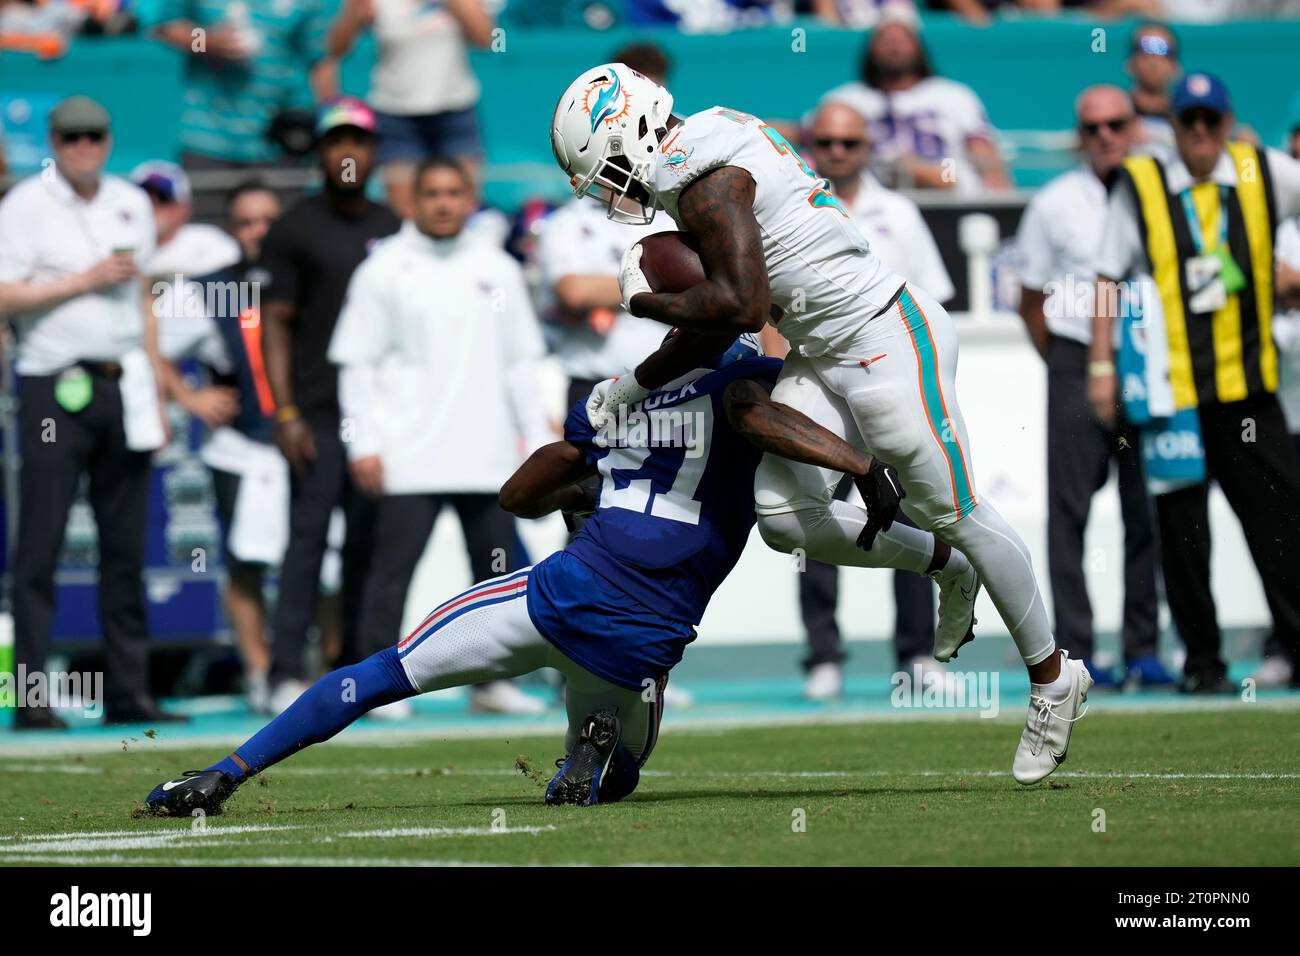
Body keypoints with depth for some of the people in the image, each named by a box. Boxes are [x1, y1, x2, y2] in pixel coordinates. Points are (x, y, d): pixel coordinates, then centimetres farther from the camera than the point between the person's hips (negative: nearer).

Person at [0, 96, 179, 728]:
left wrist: (155, 398, 13)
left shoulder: (131, 205, 14)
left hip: (122, 385, 5)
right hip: (55, 389, -5)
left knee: (126, 545, 5)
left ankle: (128, 692, 8)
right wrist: (86, 280, -14)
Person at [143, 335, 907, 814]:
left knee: (381, 675, 15)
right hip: (644, 644, -2)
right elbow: (754, 412, -23)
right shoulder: (741, 371, 3)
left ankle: (225, 775, 6)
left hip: (565, 591, 2)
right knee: (612, 777, 27)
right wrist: (863, 465, -27)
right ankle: (598, 751, -10)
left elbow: (520, 495, 26)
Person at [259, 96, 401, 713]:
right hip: (316, 415, -4)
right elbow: (274, 322, -3)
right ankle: (286, 672, -10)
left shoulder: (392, 230, 15)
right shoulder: (295, 229, 1)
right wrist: (285, 413, -11)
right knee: (308, 536, -9)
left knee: (369, 541, 6)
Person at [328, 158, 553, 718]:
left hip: (487, 454, 4)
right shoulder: (385, 270, 1)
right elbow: (356, 362, -1)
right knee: (394, 565, -8)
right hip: (409, 455, -4)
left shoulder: (497, 271, 12)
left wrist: (537, 437, 11)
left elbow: (520, 361, 16)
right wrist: (363, 444, -8)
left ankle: (492, 680, 15)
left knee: (497, 565, 6)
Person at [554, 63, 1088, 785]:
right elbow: (717, 323, 18)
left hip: (889, 344, -9)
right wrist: (632, 386, 15)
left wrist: (645, 299, -15)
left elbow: (741, 308, -28)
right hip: (826, 356, 9)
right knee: (785, 515, -1)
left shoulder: (706, 179, -18)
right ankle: (944, 566, 22)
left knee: (956, 512, 3)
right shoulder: (706, 158, 12)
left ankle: (1055, 680, 19)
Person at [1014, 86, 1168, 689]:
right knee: (1070, 508, -4)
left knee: (1148, 508, 2)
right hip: (1077, 364, -1)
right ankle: (1073, 649, -2)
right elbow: (1031, 297, 10)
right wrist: (1065, 366, 4)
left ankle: (1143, 647, 8)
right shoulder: (1055, 204, 3)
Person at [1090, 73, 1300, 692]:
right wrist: (1101, 367, 0)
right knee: (1182, 524, 3)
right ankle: (1201, 658, 11)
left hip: (1247, 382, 1)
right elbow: (1108, 279, 4)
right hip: (1171, 384, -1)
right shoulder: (1139, 187, 2)